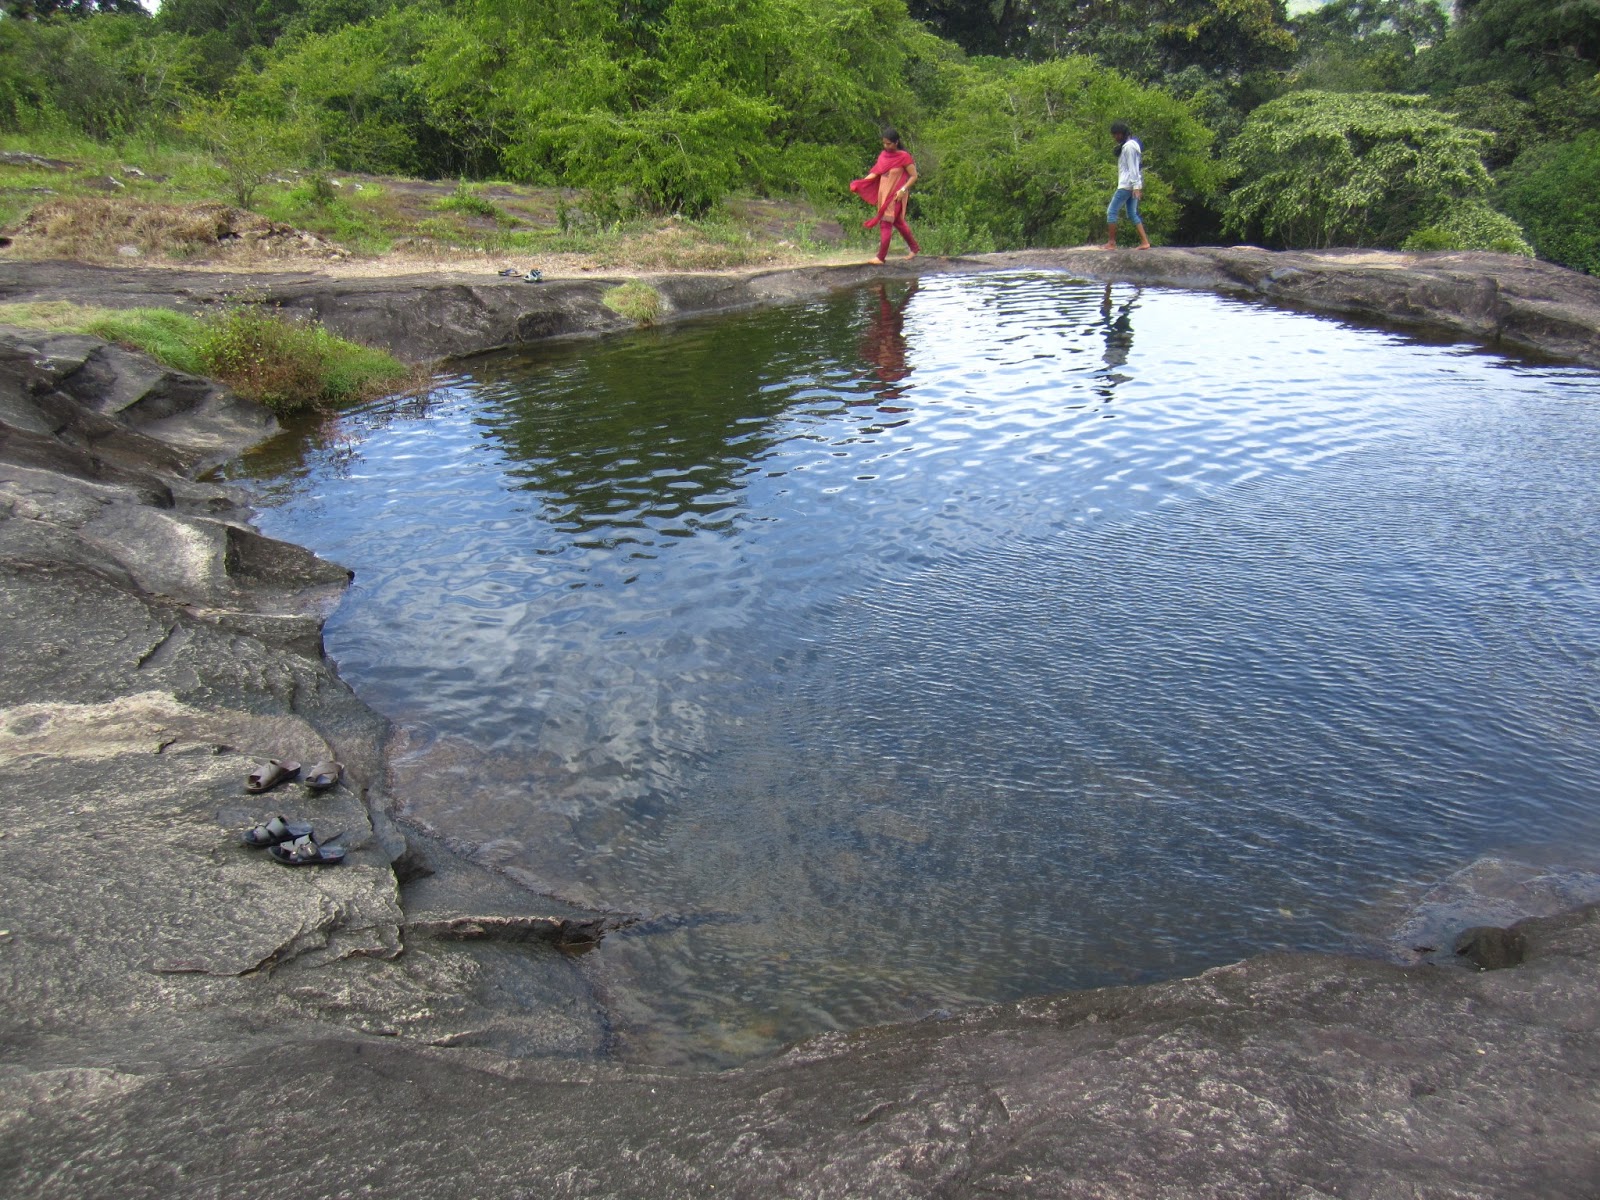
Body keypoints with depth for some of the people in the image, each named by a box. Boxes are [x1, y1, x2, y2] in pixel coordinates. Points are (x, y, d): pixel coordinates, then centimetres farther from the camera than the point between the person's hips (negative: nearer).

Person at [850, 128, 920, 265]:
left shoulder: (904, 157, -12)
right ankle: (915, 248, 31)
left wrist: (903, 190, -21)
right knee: (897, 222, 17)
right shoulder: (883, 155, 5)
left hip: (895, 196, -7)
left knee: (886, 224, -9)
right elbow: (876, 173, 3)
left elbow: (914, 176, -10)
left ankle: (881, 257, -6)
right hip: (883, 194, 7)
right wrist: (859, 183, -10)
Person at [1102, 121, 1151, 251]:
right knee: (1132, 214, 9)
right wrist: (1137, 186, 17)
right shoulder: (1131, 144, 18)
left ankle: (1111, 243, -7)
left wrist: (1136, 186, -21)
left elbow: (1133, 167, -18)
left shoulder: (1129, 146, -13)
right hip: (1131, 185, 10)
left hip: (1127, 185, -10)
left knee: (1112, 211, -6)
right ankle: (1144, 242, 4)